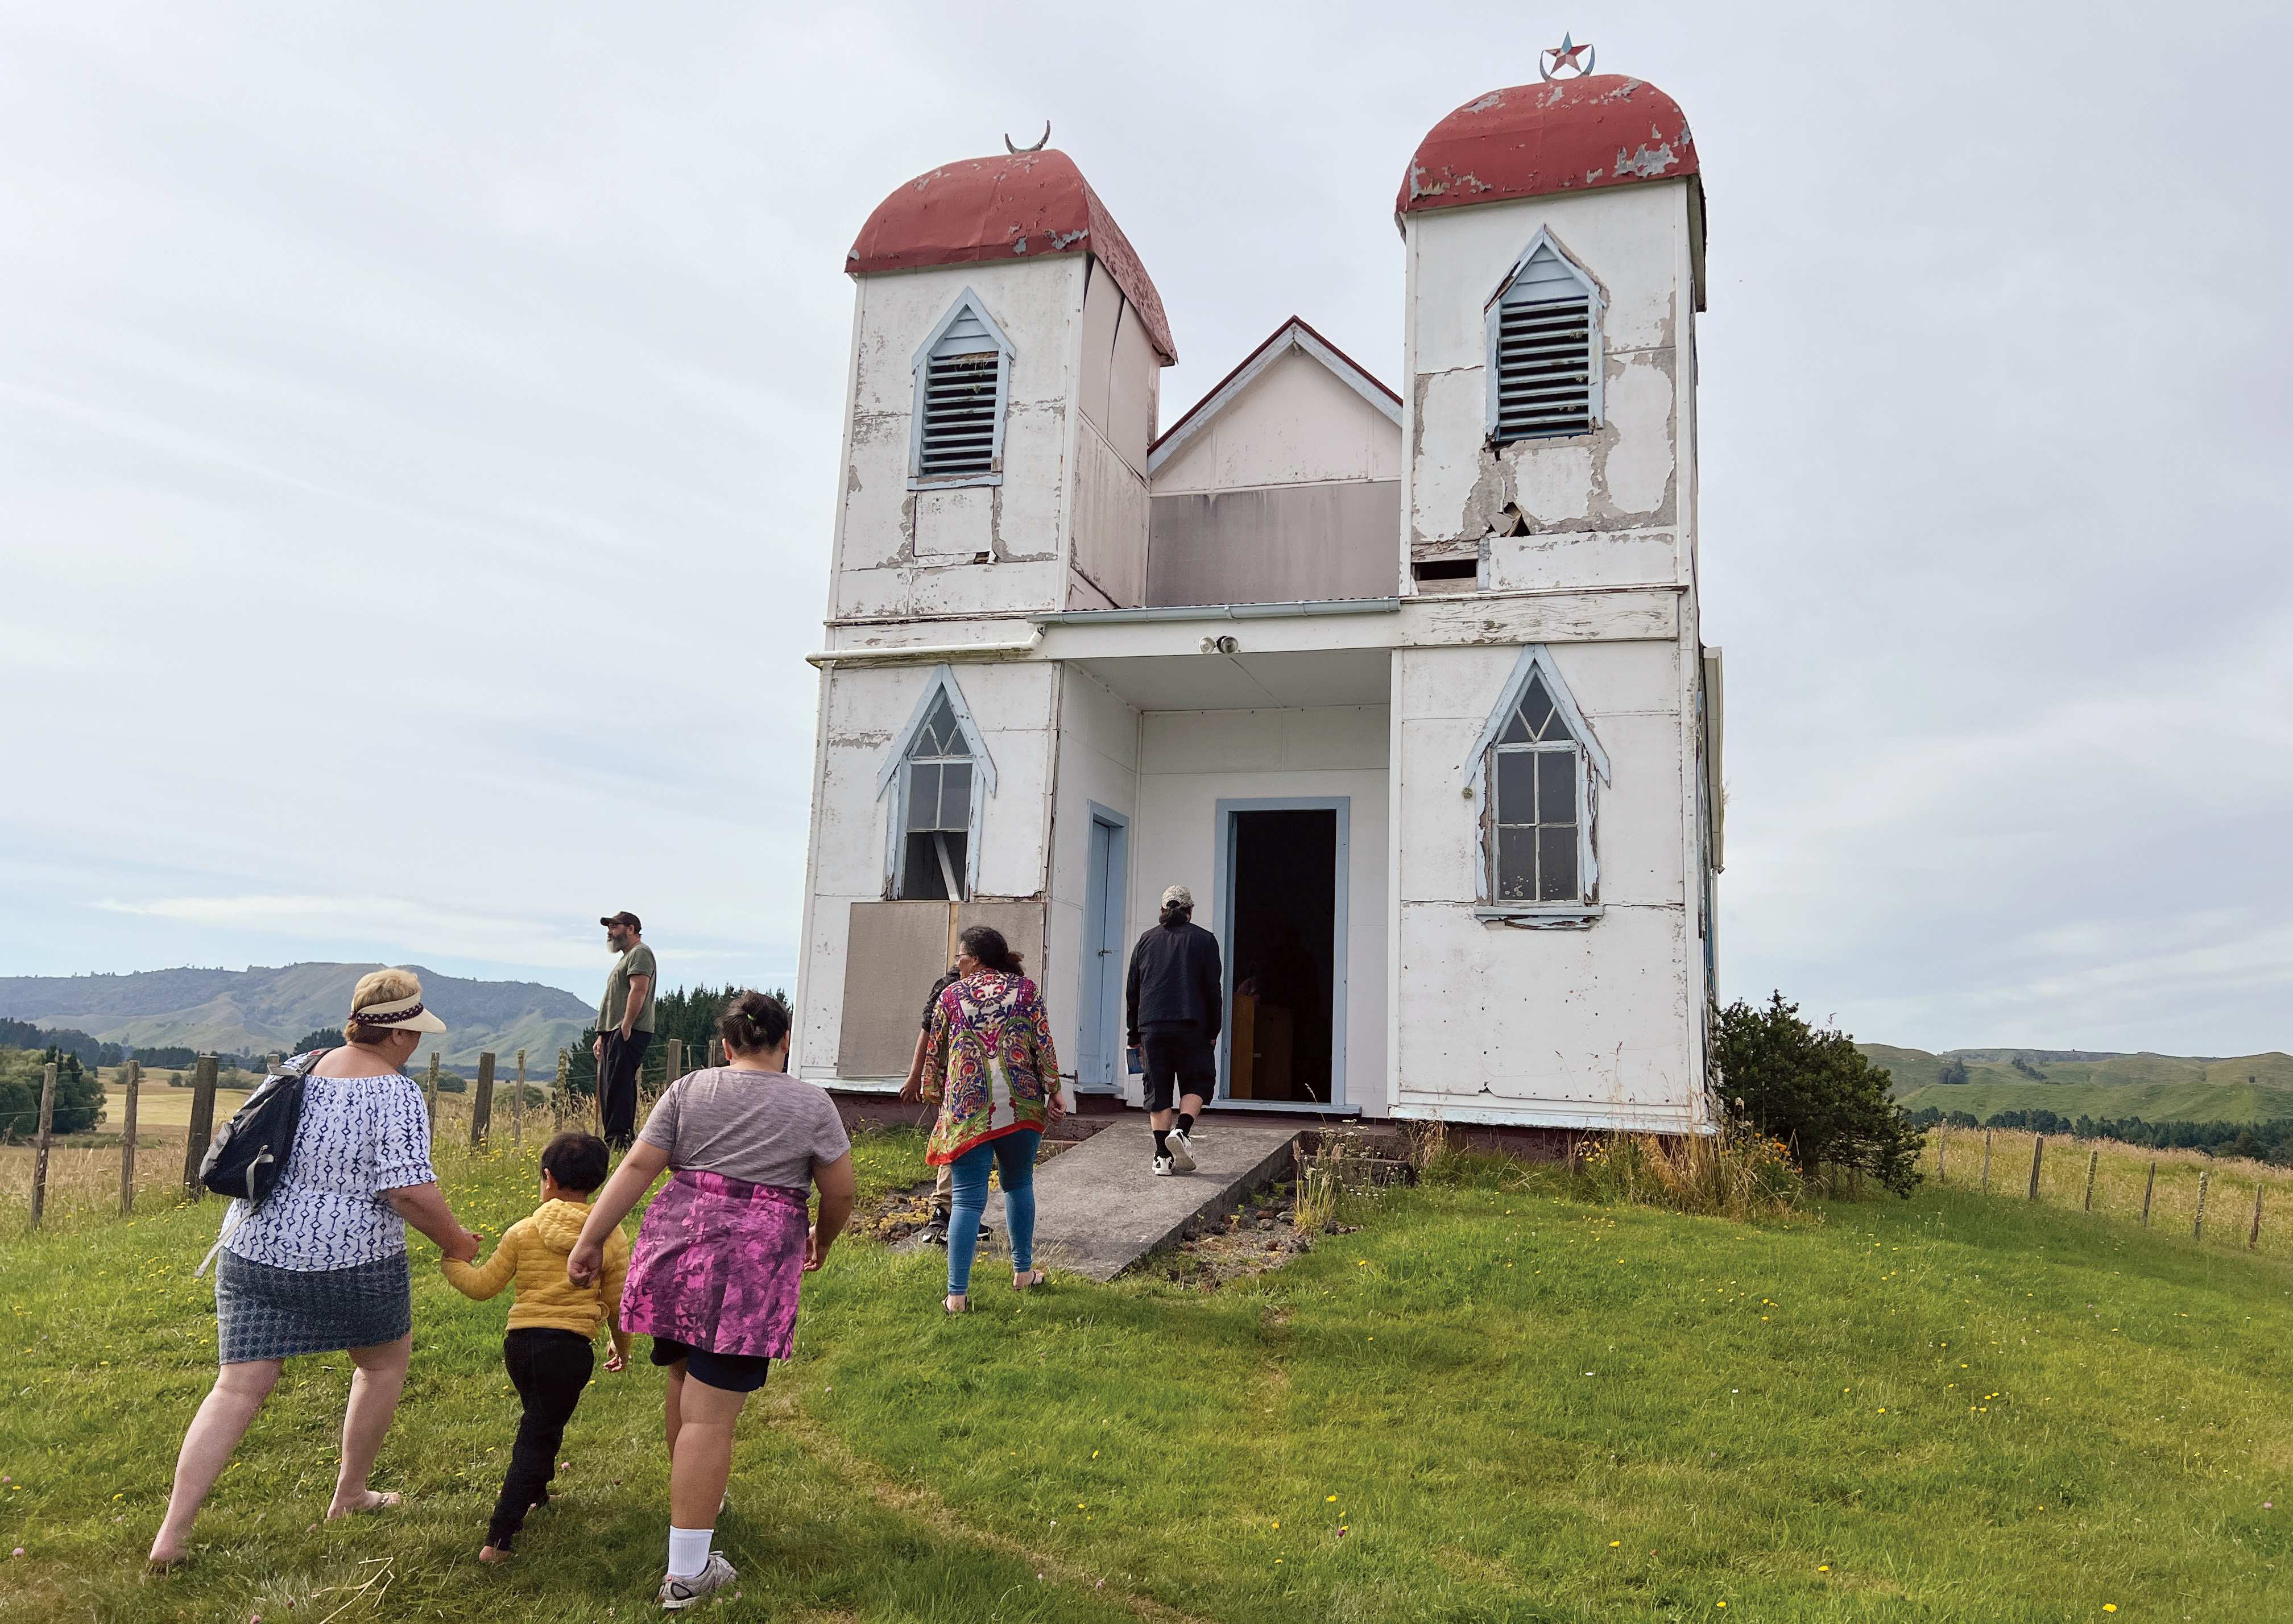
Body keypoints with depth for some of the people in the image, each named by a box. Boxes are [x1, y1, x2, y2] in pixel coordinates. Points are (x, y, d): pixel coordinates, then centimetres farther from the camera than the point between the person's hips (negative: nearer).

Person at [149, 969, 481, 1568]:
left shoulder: (296, 1069, 7)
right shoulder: (395, 1091, -15)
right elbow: (409, 1187, -23)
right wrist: (454, 1239, -8)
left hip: (255, 1248, 5)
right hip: (352, 1259, -5)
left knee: (239, 1387, 8)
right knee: (385, 1361, 19)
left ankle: (172, 1531, 1)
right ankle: (349, 1494, 30)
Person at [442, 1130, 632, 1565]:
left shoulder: (523, 1232, 1)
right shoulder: (611, 1237, -1)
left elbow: (482, 1286, 7)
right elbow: (618, 1304, 5)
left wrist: (449, 1260, 23)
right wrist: (621, 1346, 22)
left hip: (519, 1342, 3)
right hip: (571, 1348, -2)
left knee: (541, 1421, 27)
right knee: (539, 1435, 4)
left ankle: (536, 1492, 48)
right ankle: (498, 1538, -5)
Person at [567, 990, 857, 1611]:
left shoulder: (689, 1090, 7)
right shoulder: (813, 1105, 1)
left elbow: (635, 1169, 2)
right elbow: (841, 1191, 4)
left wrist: (591, 1239, 5)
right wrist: (823, 1239, 22)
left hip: (676, 1252, 4)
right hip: (751, 1270, -4)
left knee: (686, 1379, 24)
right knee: (711, 1416, -3)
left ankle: (692, 1497, 43)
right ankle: (686, 1572, 1)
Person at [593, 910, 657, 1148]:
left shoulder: (640, 953, -5)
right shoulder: (626, 957, 28)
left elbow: (639, 990, -18)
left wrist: (626, 1027, -24)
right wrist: (602, 1037, 23)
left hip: (628, 1033, -11)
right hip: (615, 1033, 11)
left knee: (618, 1086, -16)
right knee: (608, 1090, 9)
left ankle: (619, 1139, -19)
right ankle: (615, 1139, 10)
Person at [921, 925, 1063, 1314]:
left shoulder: (951, 995, 4)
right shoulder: (1025, 989, 5)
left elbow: (935, 1050, 12)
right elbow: (1044, 1045, -1)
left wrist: (930, 1086, 29)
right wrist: (1054, 1089, 6)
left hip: (967, 1108, -1)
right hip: (1021, 1105, 1)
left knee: (968, 1199, 0)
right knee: (1019, 1185, 20)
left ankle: (957, 1294, -3)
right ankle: (1023, 1272, 30)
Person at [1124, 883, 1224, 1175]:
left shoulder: (1146, 940, 12)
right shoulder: (1204, 940, 5)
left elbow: (1131, 990, 12)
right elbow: (1213, 990, 1)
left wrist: (1135, 1034, 17)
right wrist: (1213, 1031, 7)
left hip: (1152, 1027, 2)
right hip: (1191, 1027, -2)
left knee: (1158, 1091, 5)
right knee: (1198, 1082, 11)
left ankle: (1163, 1156, 1)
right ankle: (1182, 1131, -11)